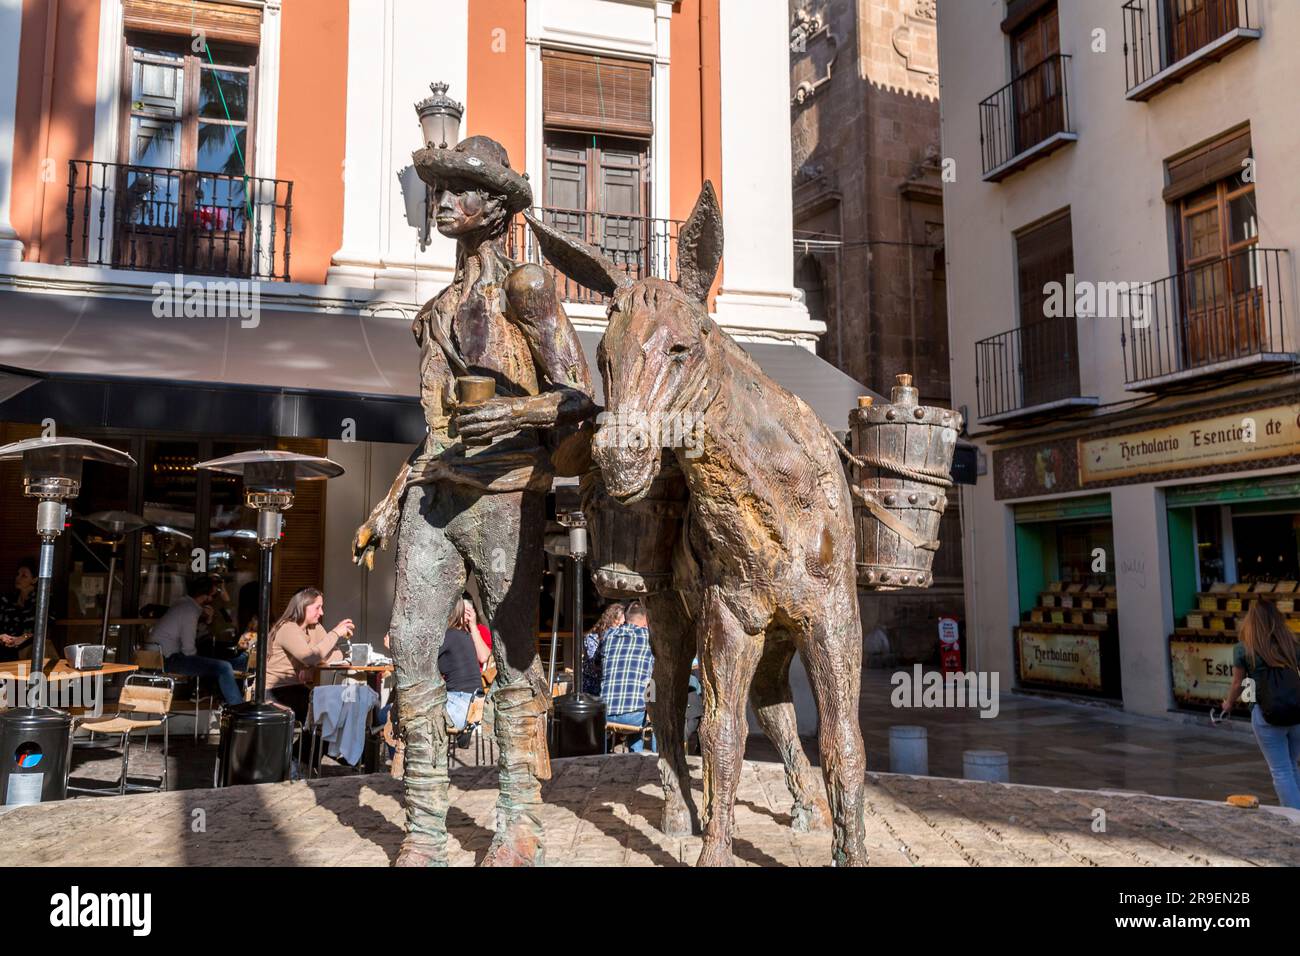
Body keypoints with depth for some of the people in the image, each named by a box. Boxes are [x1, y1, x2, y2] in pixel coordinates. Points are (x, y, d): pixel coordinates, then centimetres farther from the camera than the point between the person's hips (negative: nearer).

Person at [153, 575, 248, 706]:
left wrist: (208, 620, 4)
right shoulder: (190, 610, -18)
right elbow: (189, 650, -19)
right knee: (223, 668, -23)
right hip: (169, 659, -11)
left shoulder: (185, 604, 13)